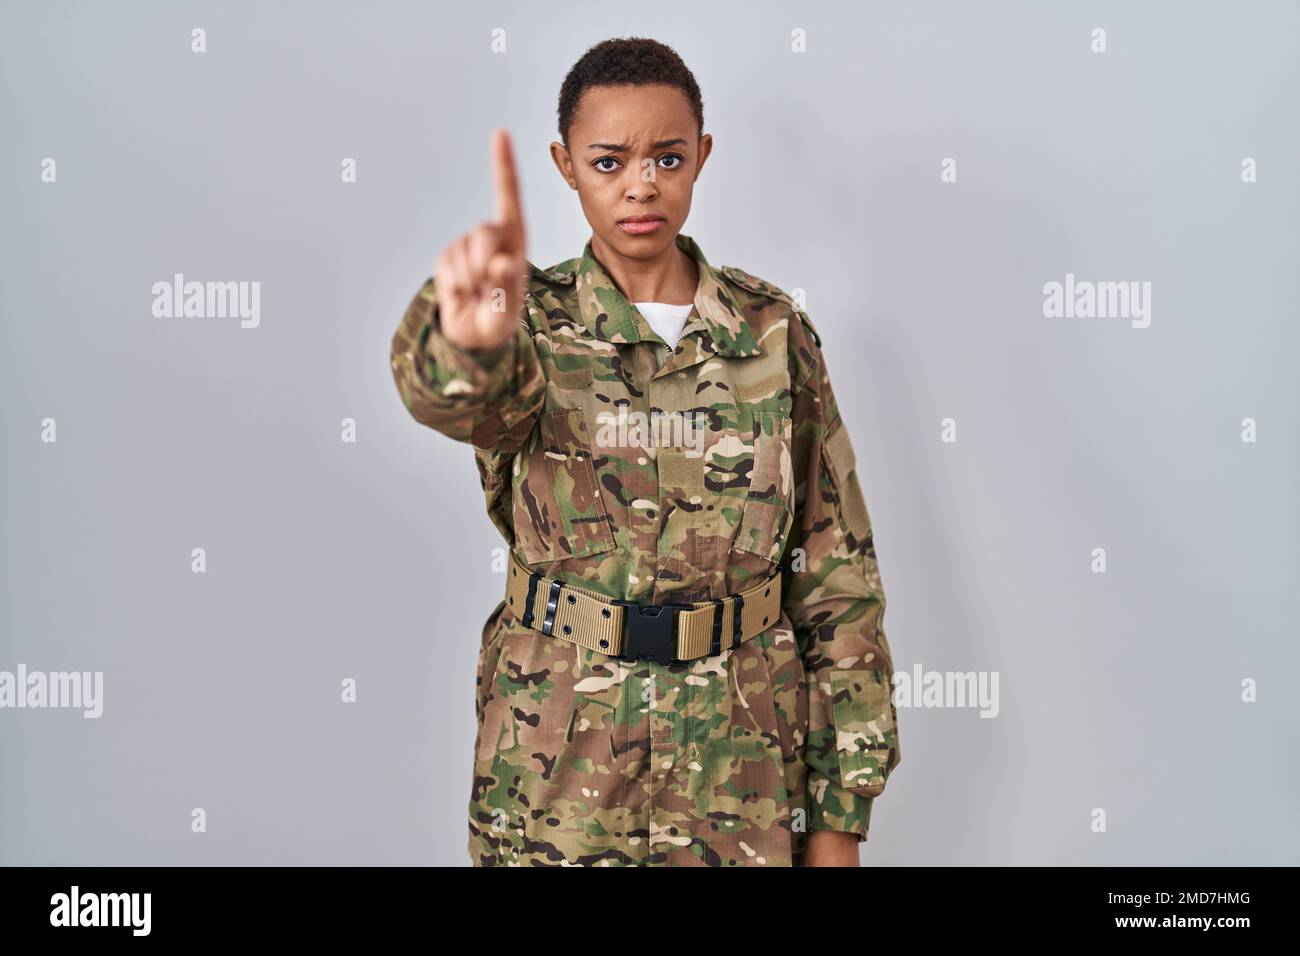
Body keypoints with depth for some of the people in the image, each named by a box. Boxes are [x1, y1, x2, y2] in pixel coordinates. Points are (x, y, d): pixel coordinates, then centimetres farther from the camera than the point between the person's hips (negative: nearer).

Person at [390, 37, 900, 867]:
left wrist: (840, 814, -1)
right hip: (559, 776, -1)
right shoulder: (533, 322, -4)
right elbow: (453, 393, -29)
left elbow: (838, 578, 1)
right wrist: (469, 334, -53)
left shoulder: (774, 333, -1)